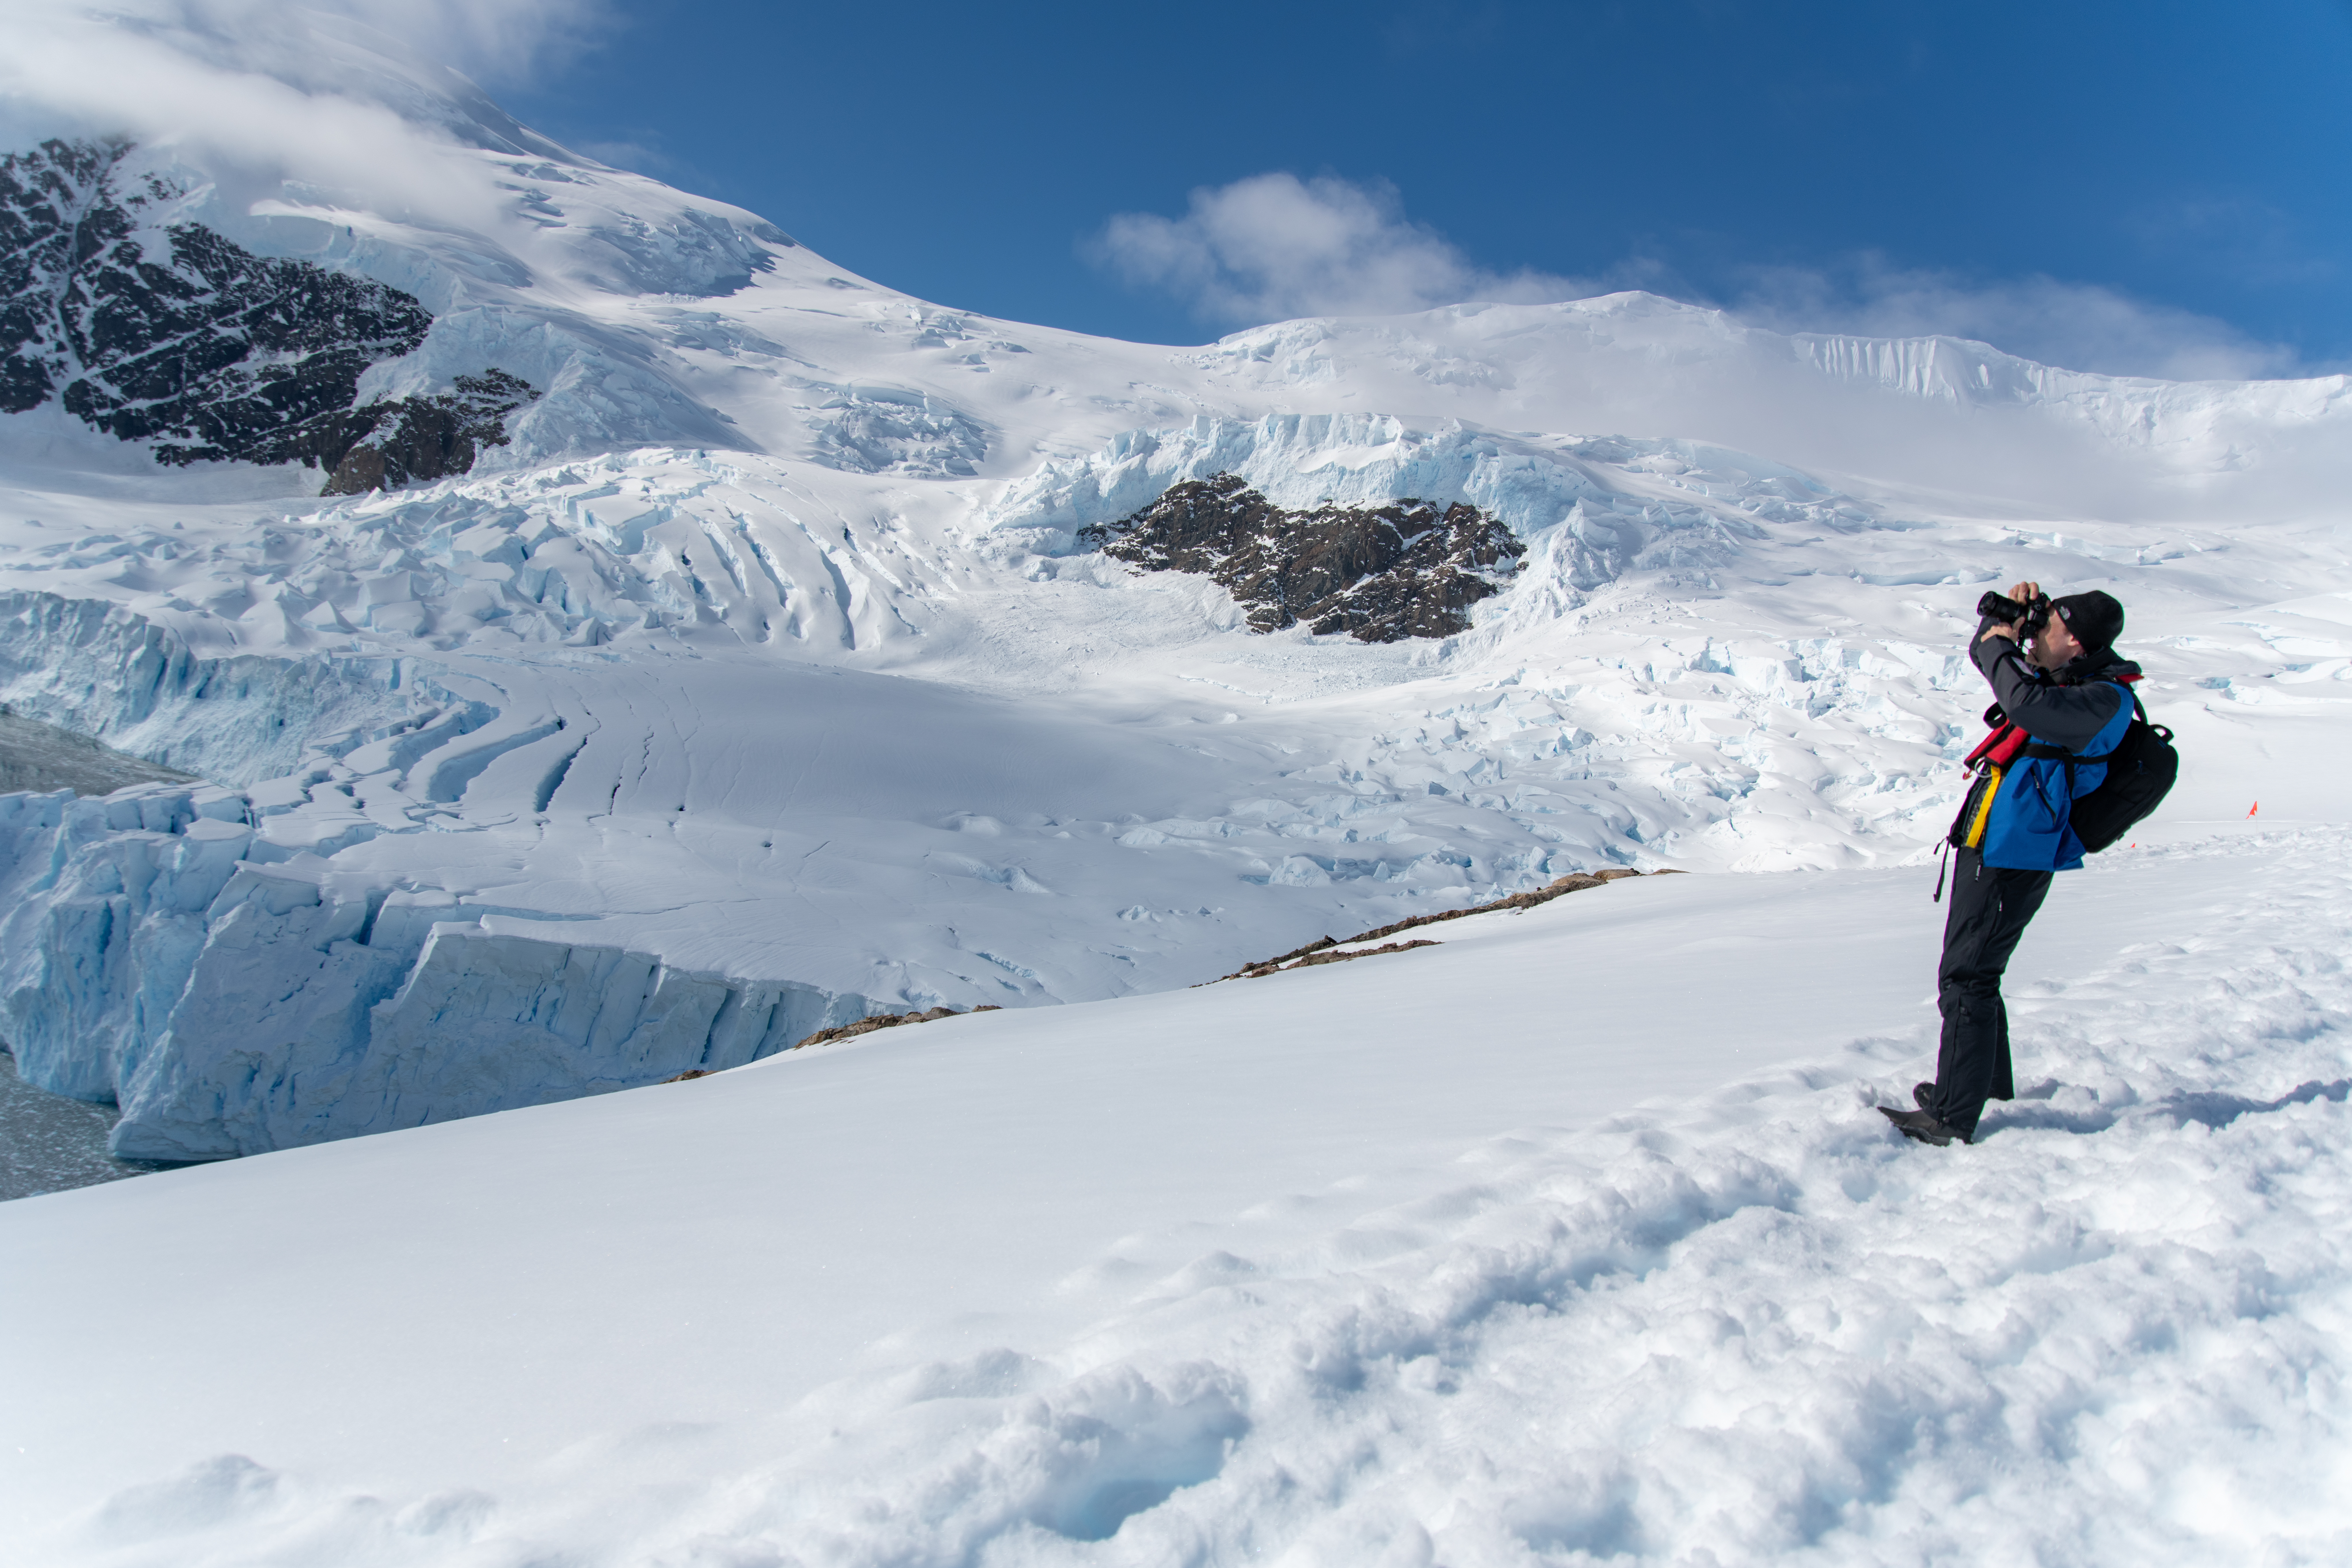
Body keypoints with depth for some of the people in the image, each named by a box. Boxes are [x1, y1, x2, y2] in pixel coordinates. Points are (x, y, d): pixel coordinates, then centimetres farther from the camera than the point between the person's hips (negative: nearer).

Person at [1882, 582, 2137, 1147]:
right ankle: (1990, 1085, 37)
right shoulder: (2063, 678, 15)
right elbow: (1984, 652, 27)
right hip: (1992, 847, 10)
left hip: (2011, 856, -10)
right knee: (1973, 974, 21)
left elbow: (2028, 705, -34)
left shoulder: (2107, 699, -15)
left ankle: (1952, 1119, -8)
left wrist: (2002, 645, -16)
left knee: (1966, 979, -10)